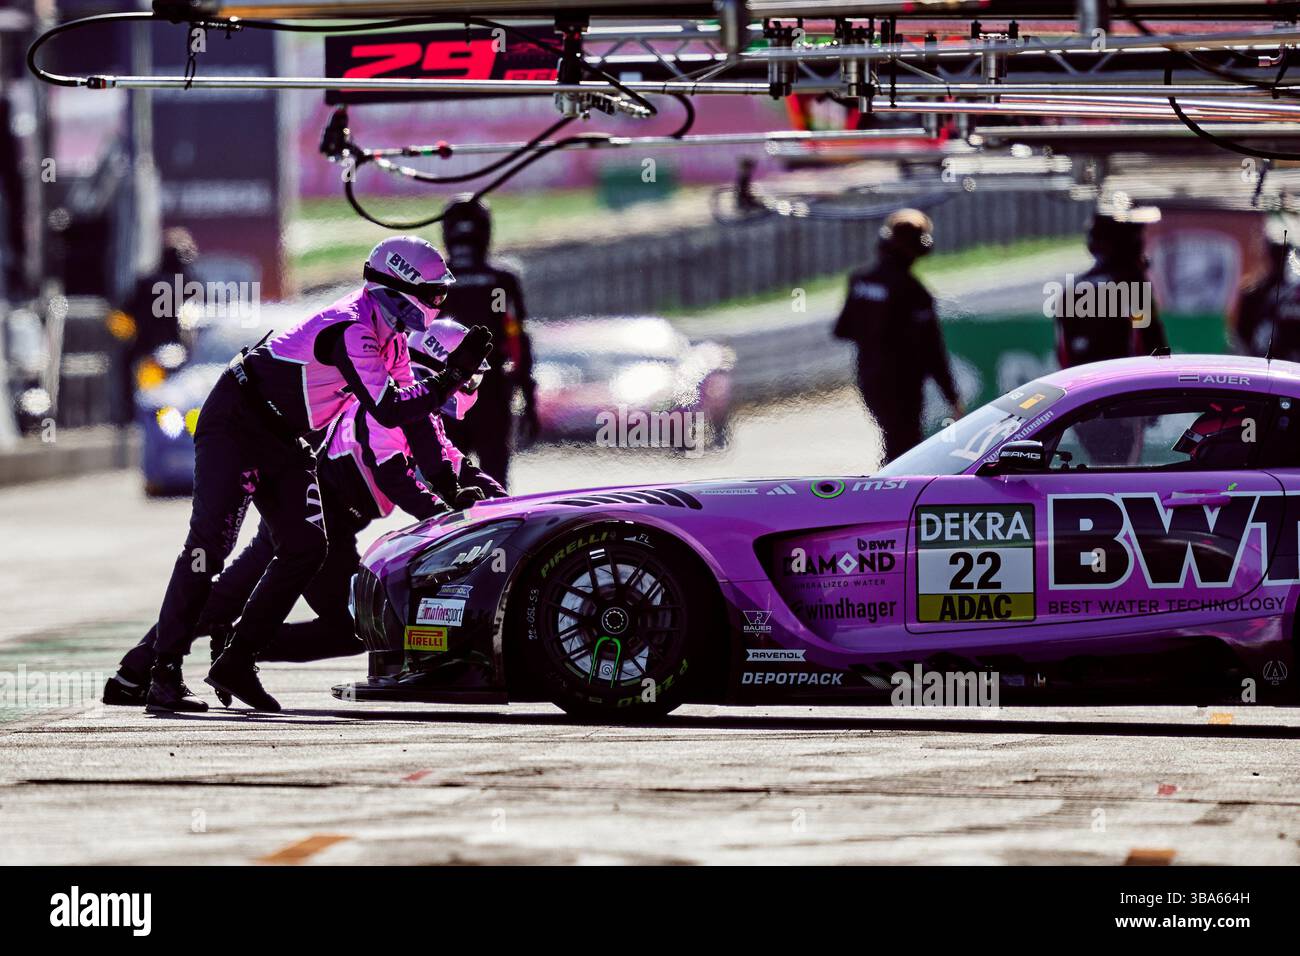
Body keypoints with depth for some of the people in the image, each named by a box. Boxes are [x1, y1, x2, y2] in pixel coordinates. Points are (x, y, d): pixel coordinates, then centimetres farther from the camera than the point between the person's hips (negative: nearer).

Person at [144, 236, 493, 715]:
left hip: (283, 441, 10)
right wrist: (453, 376, -28)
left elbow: (412, 407, 11)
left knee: (306, 548, -1)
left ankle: (236, 662, 5)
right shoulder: (350, 329, -26)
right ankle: (163, 671, -20)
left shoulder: (388, 335, 5)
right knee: (210, 539, -19)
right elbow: (388, 411, -30)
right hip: (234, 422, -10)